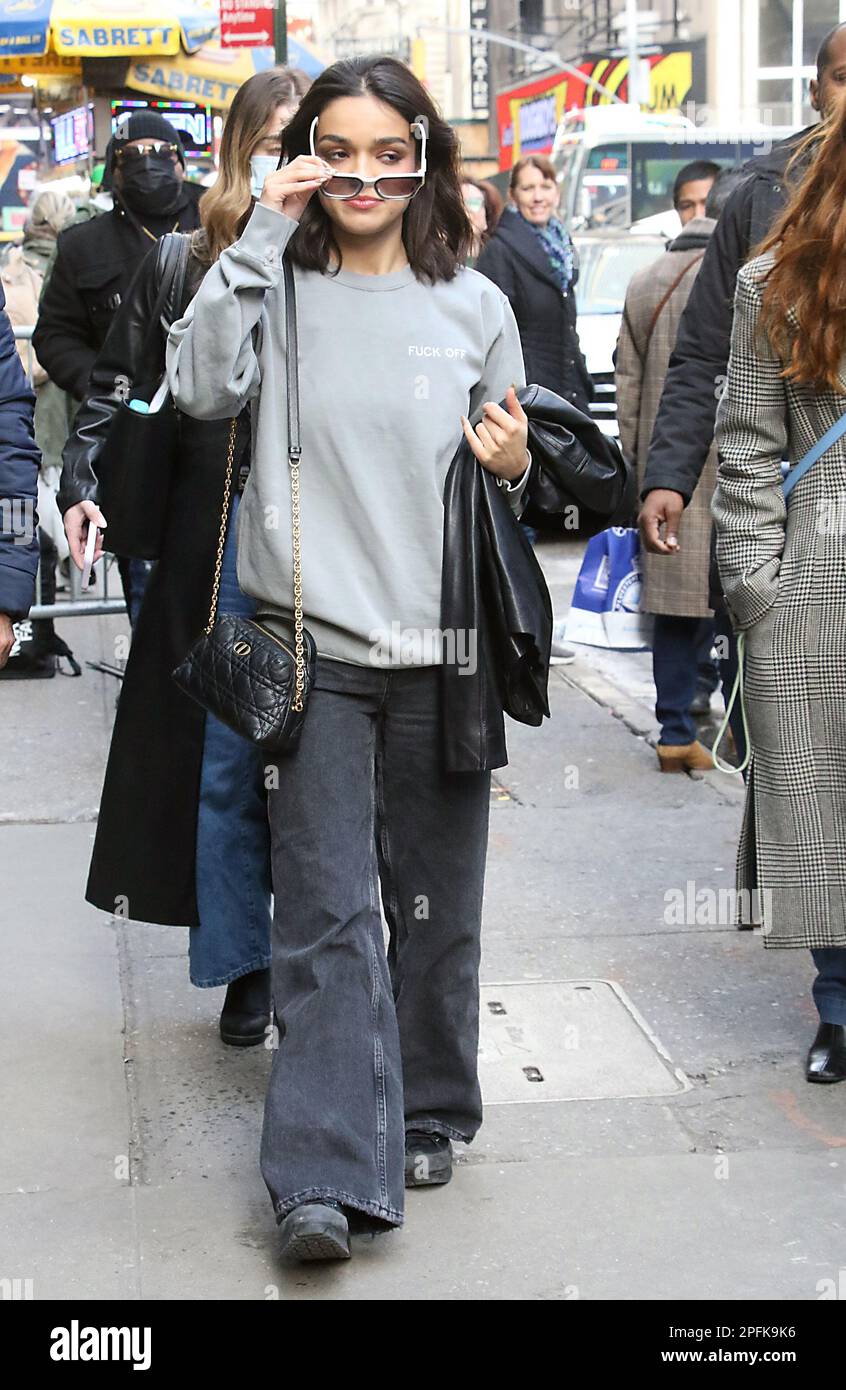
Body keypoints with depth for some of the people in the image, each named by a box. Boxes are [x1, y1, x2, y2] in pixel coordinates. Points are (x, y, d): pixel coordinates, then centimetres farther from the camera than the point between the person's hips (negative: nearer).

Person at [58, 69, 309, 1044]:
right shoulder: (184, 264, 5)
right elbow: (117, 385, 8)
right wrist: (83, 482, -4)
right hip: (218, 543, 1)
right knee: (226, 760, 8)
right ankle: (243, 964, 20)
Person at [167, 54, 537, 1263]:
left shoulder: (473, 305, 8)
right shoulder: (278, 290, 3)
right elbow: (201, 385, -17)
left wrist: (514, 469, -6)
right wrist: (261, 238, -14)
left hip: (443, 648, 2)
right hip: (315, 641, -2)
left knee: (435, 901, 12)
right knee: (328, 912, -6)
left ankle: (428, 1115, 29)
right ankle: (327, 1173, -6)